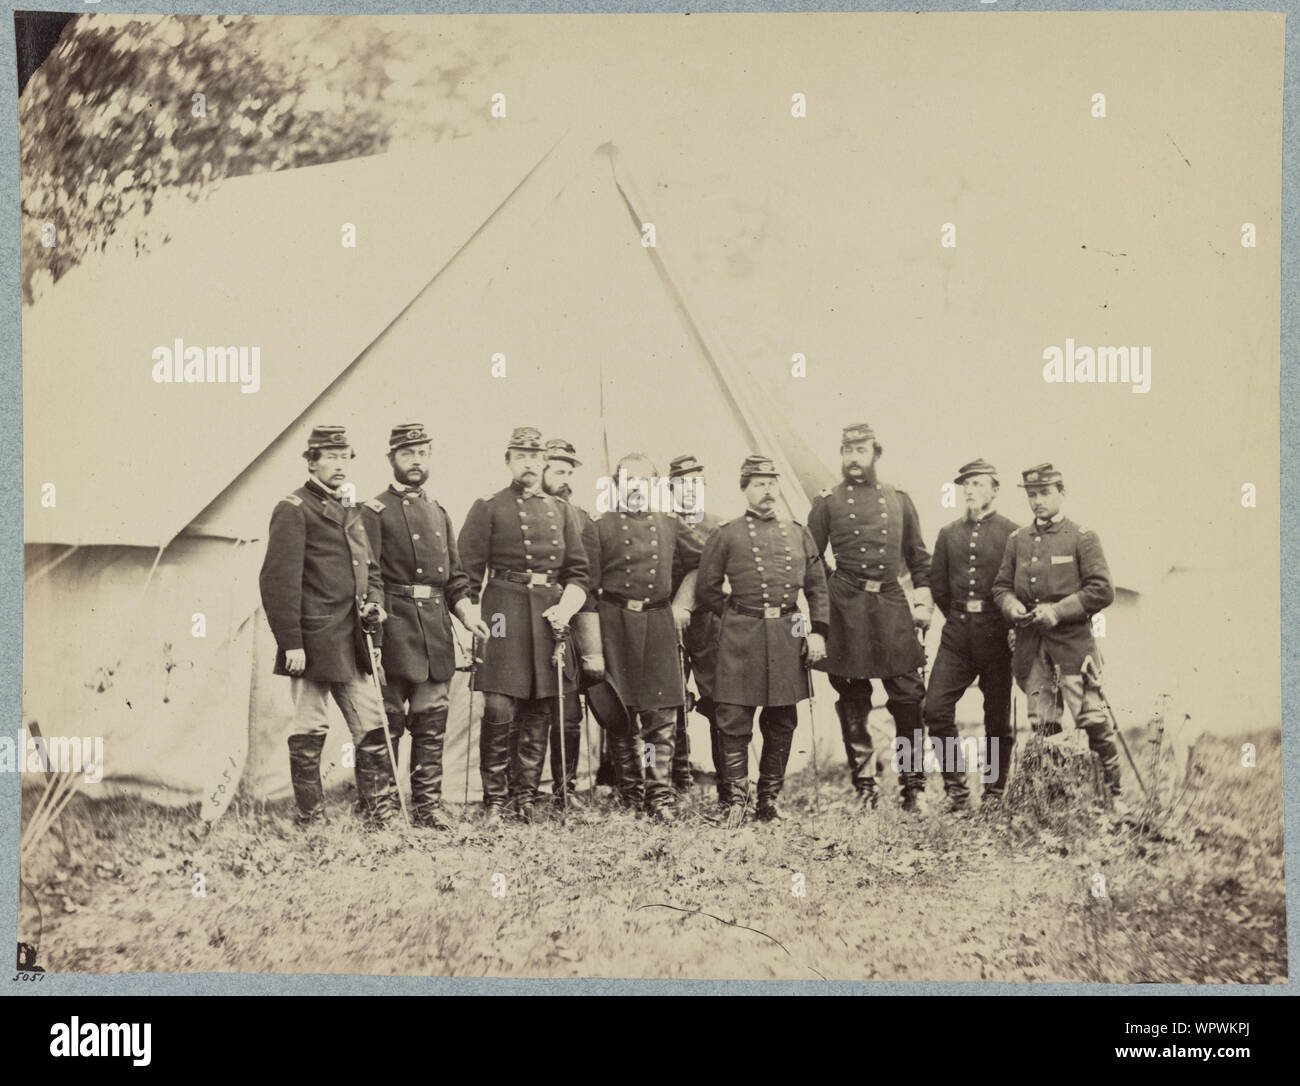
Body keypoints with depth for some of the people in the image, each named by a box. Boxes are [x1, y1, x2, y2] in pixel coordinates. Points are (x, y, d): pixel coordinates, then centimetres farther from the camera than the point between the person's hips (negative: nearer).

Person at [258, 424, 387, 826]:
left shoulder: (351, 511, 17)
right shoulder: (293, 510, -6)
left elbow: (370, 569, 25)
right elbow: (278, 581, -12)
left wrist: (374, 604, 4)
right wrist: (291, 643, -15)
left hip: (353, 641, 7)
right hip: (314, 640, -7)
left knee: (373, 725, 6)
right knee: (310, 731, 1)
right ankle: (310, 817, 10)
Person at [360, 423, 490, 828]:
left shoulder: (439, 513, 19)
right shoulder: (375, 511, -1)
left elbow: (455, 576, 20)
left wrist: (467, 612, 5)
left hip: (436, 626, 6)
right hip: (394, 623, -6)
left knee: (432, 720, 8)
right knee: (385, 720, -3)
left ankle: (428, 803, 16)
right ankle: (380, 805, 4)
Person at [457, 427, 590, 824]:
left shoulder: (561, 511, 16)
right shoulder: (487, 508, 5)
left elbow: (578, 572, 15)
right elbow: (467, 571, 2)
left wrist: (565, 608, -1)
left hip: (549, 613, 4)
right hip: (504, 610, -4)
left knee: (540, 710, 6)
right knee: (499, 709, -10)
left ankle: (526, 795, 15)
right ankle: (494, 799, 0)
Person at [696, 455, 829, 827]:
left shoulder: (798, 534, 12)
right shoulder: (726, 535, 2)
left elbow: (817, 586, 13)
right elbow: (706, 590, 7)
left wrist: (818, 631, 4)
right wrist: (738, 615, 8)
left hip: (787, 635, 4)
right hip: (741, 636, -3)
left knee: (782, 722, 8)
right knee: (734, 720, -5)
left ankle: (770, 799, 20)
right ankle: (735, 801, 3)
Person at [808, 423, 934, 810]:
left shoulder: (899, 499, 12)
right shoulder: (828, 502, 5)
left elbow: (918, 556, 17)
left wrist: (923, 603, 9)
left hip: (893, 603, 2)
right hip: (847, 608, -2)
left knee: (908, 693, -2)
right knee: (853, 698, 4)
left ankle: (912, 780, 8)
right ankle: (863, 782, 13)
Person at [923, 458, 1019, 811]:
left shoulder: (1012, 534, -2)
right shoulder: (949, 534, 10)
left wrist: (1012, 623, 4)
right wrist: (958, 618, 14)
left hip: (996, 636, -3)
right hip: (956, 635, 3)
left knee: (997, 717, 4)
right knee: (936, 707, -8)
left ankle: (994, 792, 18)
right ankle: (956, 786, 4)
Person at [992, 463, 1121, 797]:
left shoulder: (1082, 538, 0)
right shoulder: (1017, 540, 13)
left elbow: (1102, 591, -6)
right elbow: (1001, 586, 17)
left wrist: (1058, 611, -14)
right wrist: (1012, 606, -5)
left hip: (1072, 642, -4)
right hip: (1030, 645, 4)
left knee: (1090, 718, -8)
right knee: (1042, 725, 8)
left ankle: (1113, 790, 2)